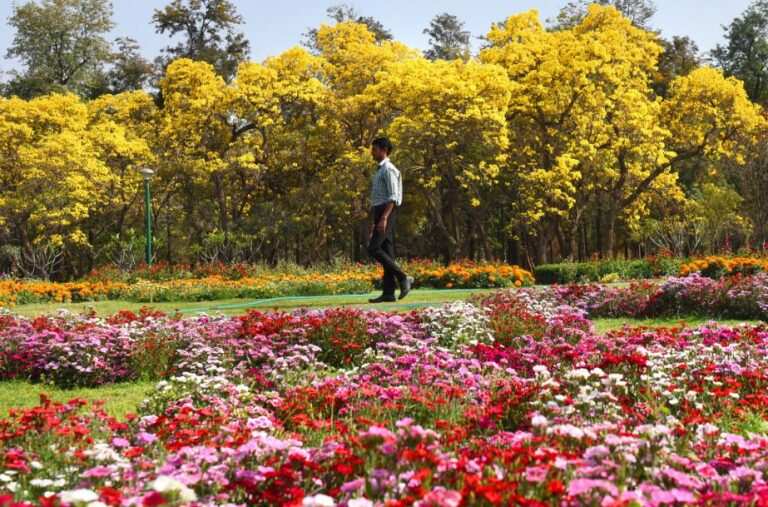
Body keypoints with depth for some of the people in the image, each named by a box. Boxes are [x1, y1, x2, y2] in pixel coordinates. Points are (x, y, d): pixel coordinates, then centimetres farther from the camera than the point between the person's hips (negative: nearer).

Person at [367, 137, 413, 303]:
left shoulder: (388, 169, -9)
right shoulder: (379, 171, 20)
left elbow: (392, 197, -17)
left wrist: (384, 218, -25)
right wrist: (374, 223, 21)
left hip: (386, 213, -9)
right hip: (379, 214, 9)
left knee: (374, 249, -16)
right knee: (386, 252, 5)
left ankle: (403, 278, -12)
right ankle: (388, 293, 4)